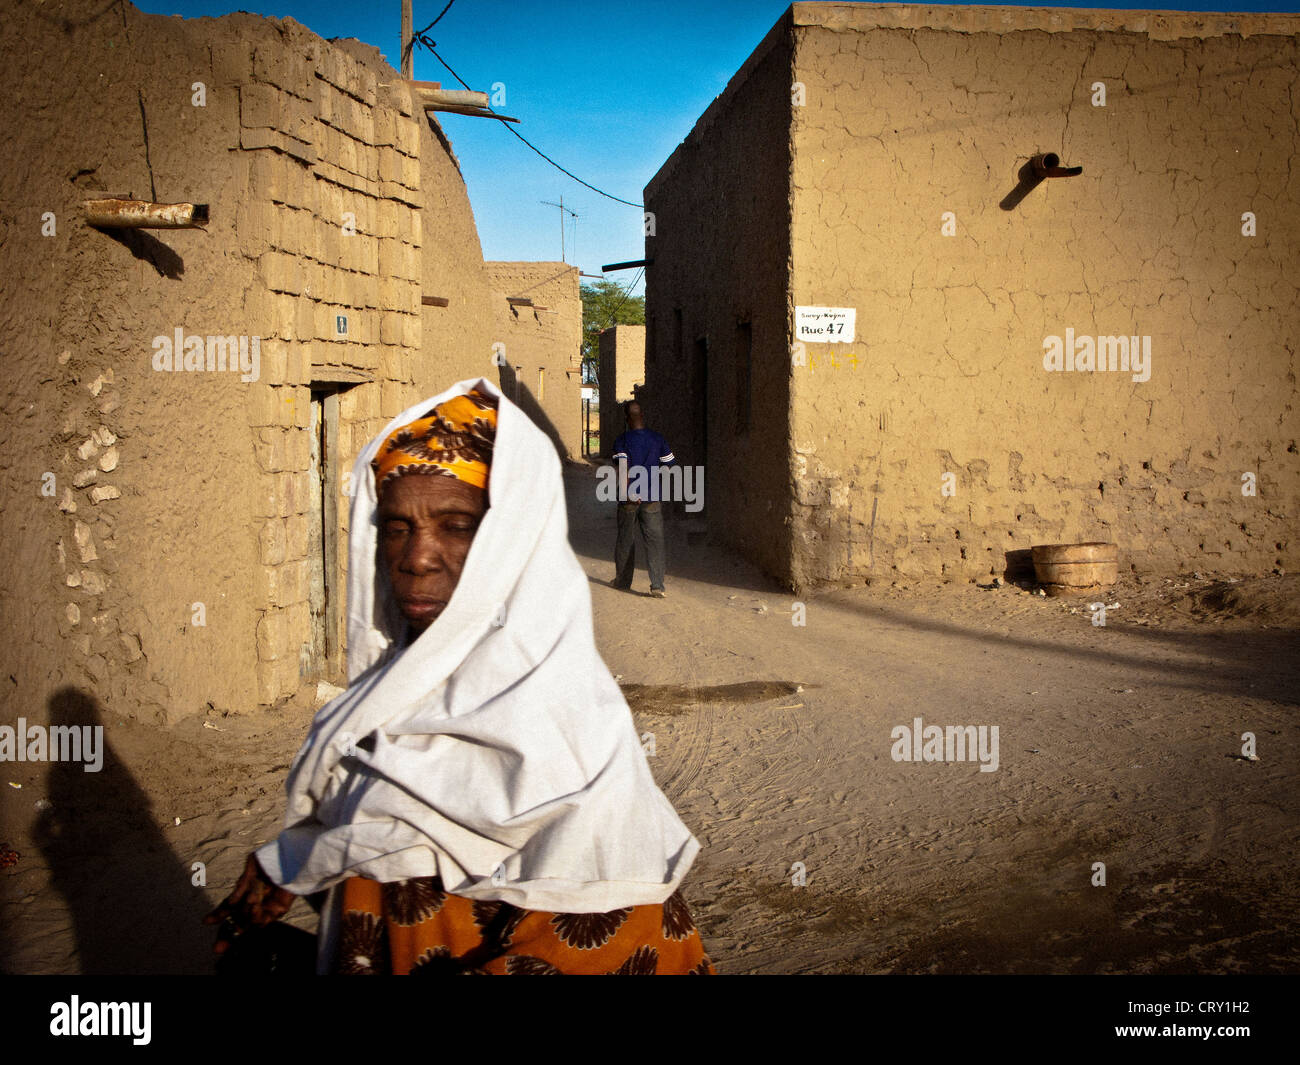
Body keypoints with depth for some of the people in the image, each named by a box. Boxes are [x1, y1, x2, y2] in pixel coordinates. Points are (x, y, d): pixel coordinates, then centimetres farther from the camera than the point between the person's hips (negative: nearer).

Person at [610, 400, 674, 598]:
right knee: (655, 541, -1)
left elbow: (623, 468, -18)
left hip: (629, 499, -1)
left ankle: (622, 580, 26)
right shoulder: (658, 439, 2)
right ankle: (657, 585, -12)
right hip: (652, 499, 1)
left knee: (625, 539, 14)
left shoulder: (622, 441, -6)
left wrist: (628, 494, -20)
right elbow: (670, 467, 8)